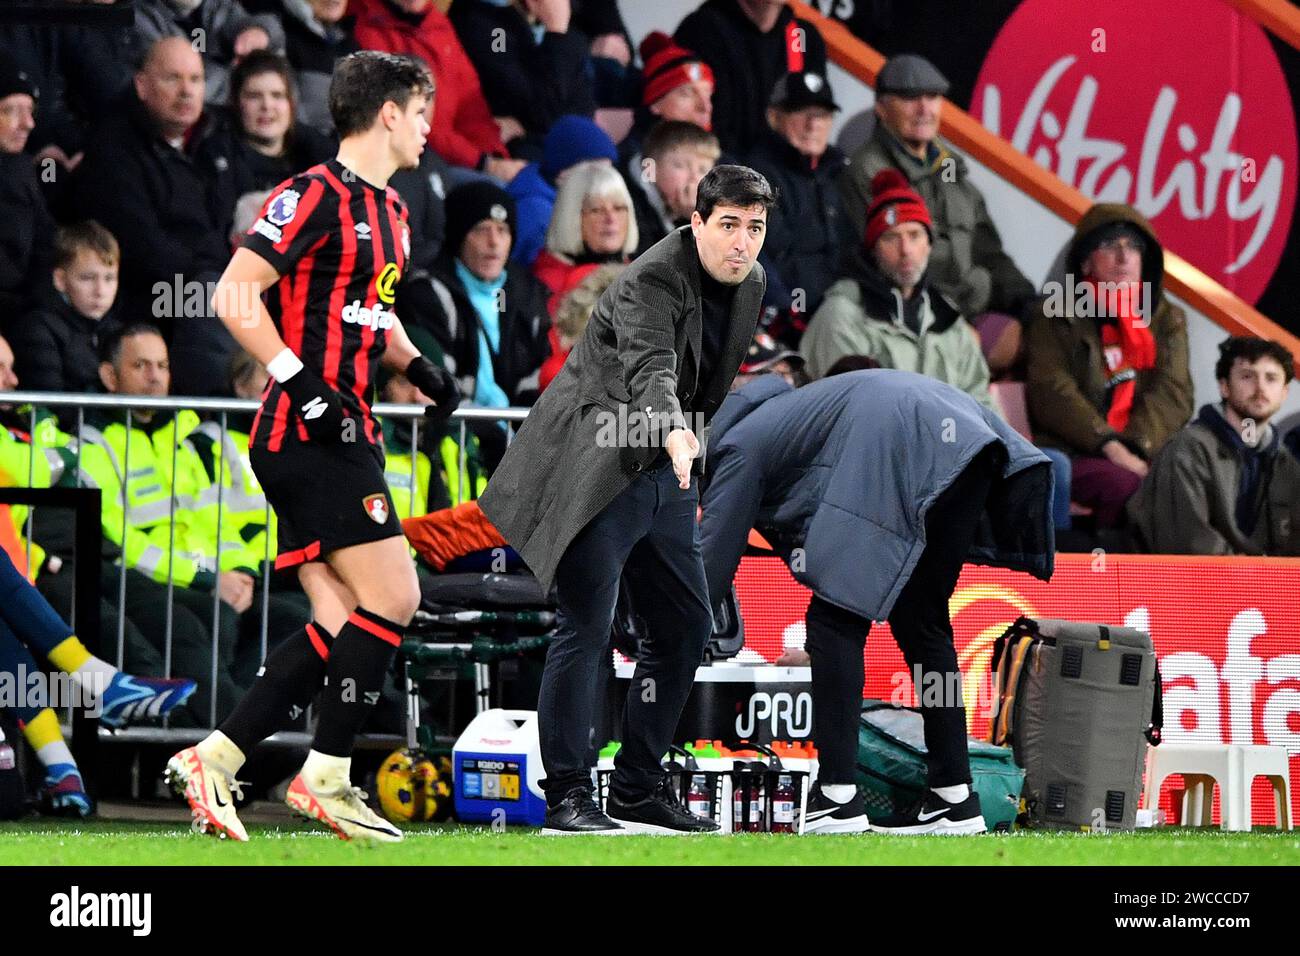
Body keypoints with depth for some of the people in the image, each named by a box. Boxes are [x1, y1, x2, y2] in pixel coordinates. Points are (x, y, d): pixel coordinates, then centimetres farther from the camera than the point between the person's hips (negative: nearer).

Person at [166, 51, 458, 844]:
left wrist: (414, 363, 15)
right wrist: (304, 382, -22)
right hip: (312, 433, -10)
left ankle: (214, 759, 6)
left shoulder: (390, 212, 18)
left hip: (343, 435, 10)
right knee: (392, 599, -10)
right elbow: (235, 294, -17)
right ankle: (327, 777, -3)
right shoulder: (316, 196, -11)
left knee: (342, 623, 4)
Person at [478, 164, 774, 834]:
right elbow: (649, 368, -40)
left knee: (686, 627, 9)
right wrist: (673, 433, -58)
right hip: (599, 469, -9)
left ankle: (637, 789, 19)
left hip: (667, 473, 9)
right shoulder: (652, 282, -22)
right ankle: (566, 797, -9)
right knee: (586, 628, -12)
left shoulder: (750, 283, 6)